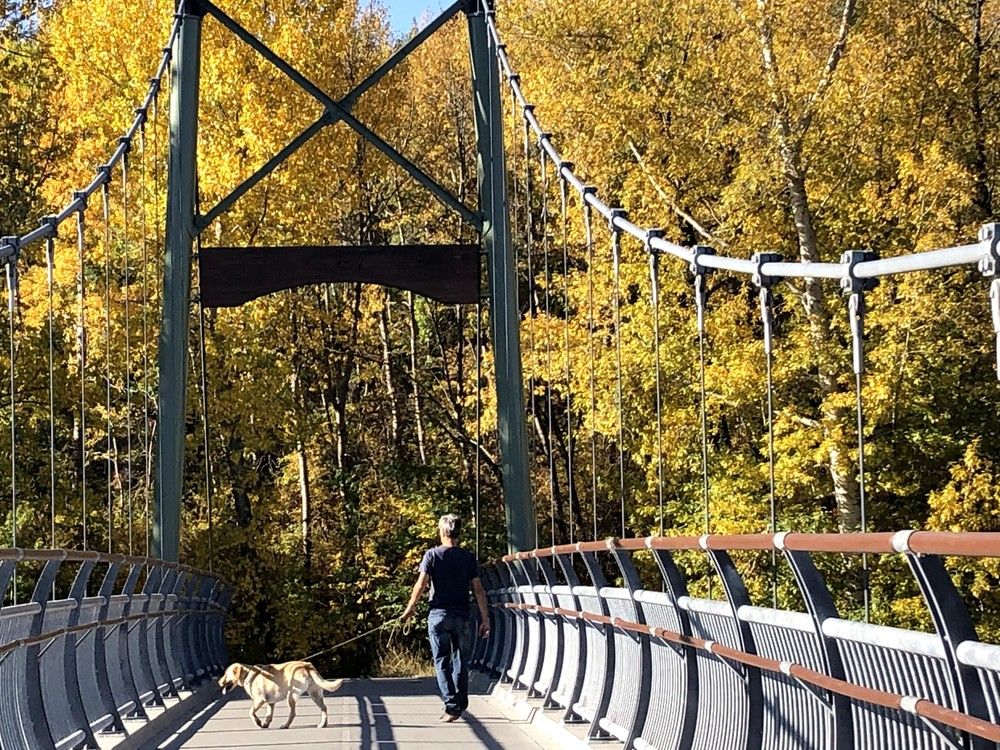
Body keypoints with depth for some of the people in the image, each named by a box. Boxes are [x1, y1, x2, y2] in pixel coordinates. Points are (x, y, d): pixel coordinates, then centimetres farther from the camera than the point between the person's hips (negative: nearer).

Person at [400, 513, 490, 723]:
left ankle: (451, 706, -6)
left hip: (439, 614, -2)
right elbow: (478, 589, -1)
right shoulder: (468, 558, 1)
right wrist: (485, 618, 3)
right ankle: (460, 705, 19)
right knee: (461, 661, 14)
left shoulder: (432, 555, -3)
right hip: (462, 615, 2)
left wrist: (410, 608, 9)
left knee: (442, 662, 3)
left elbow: (421, 584, -6)